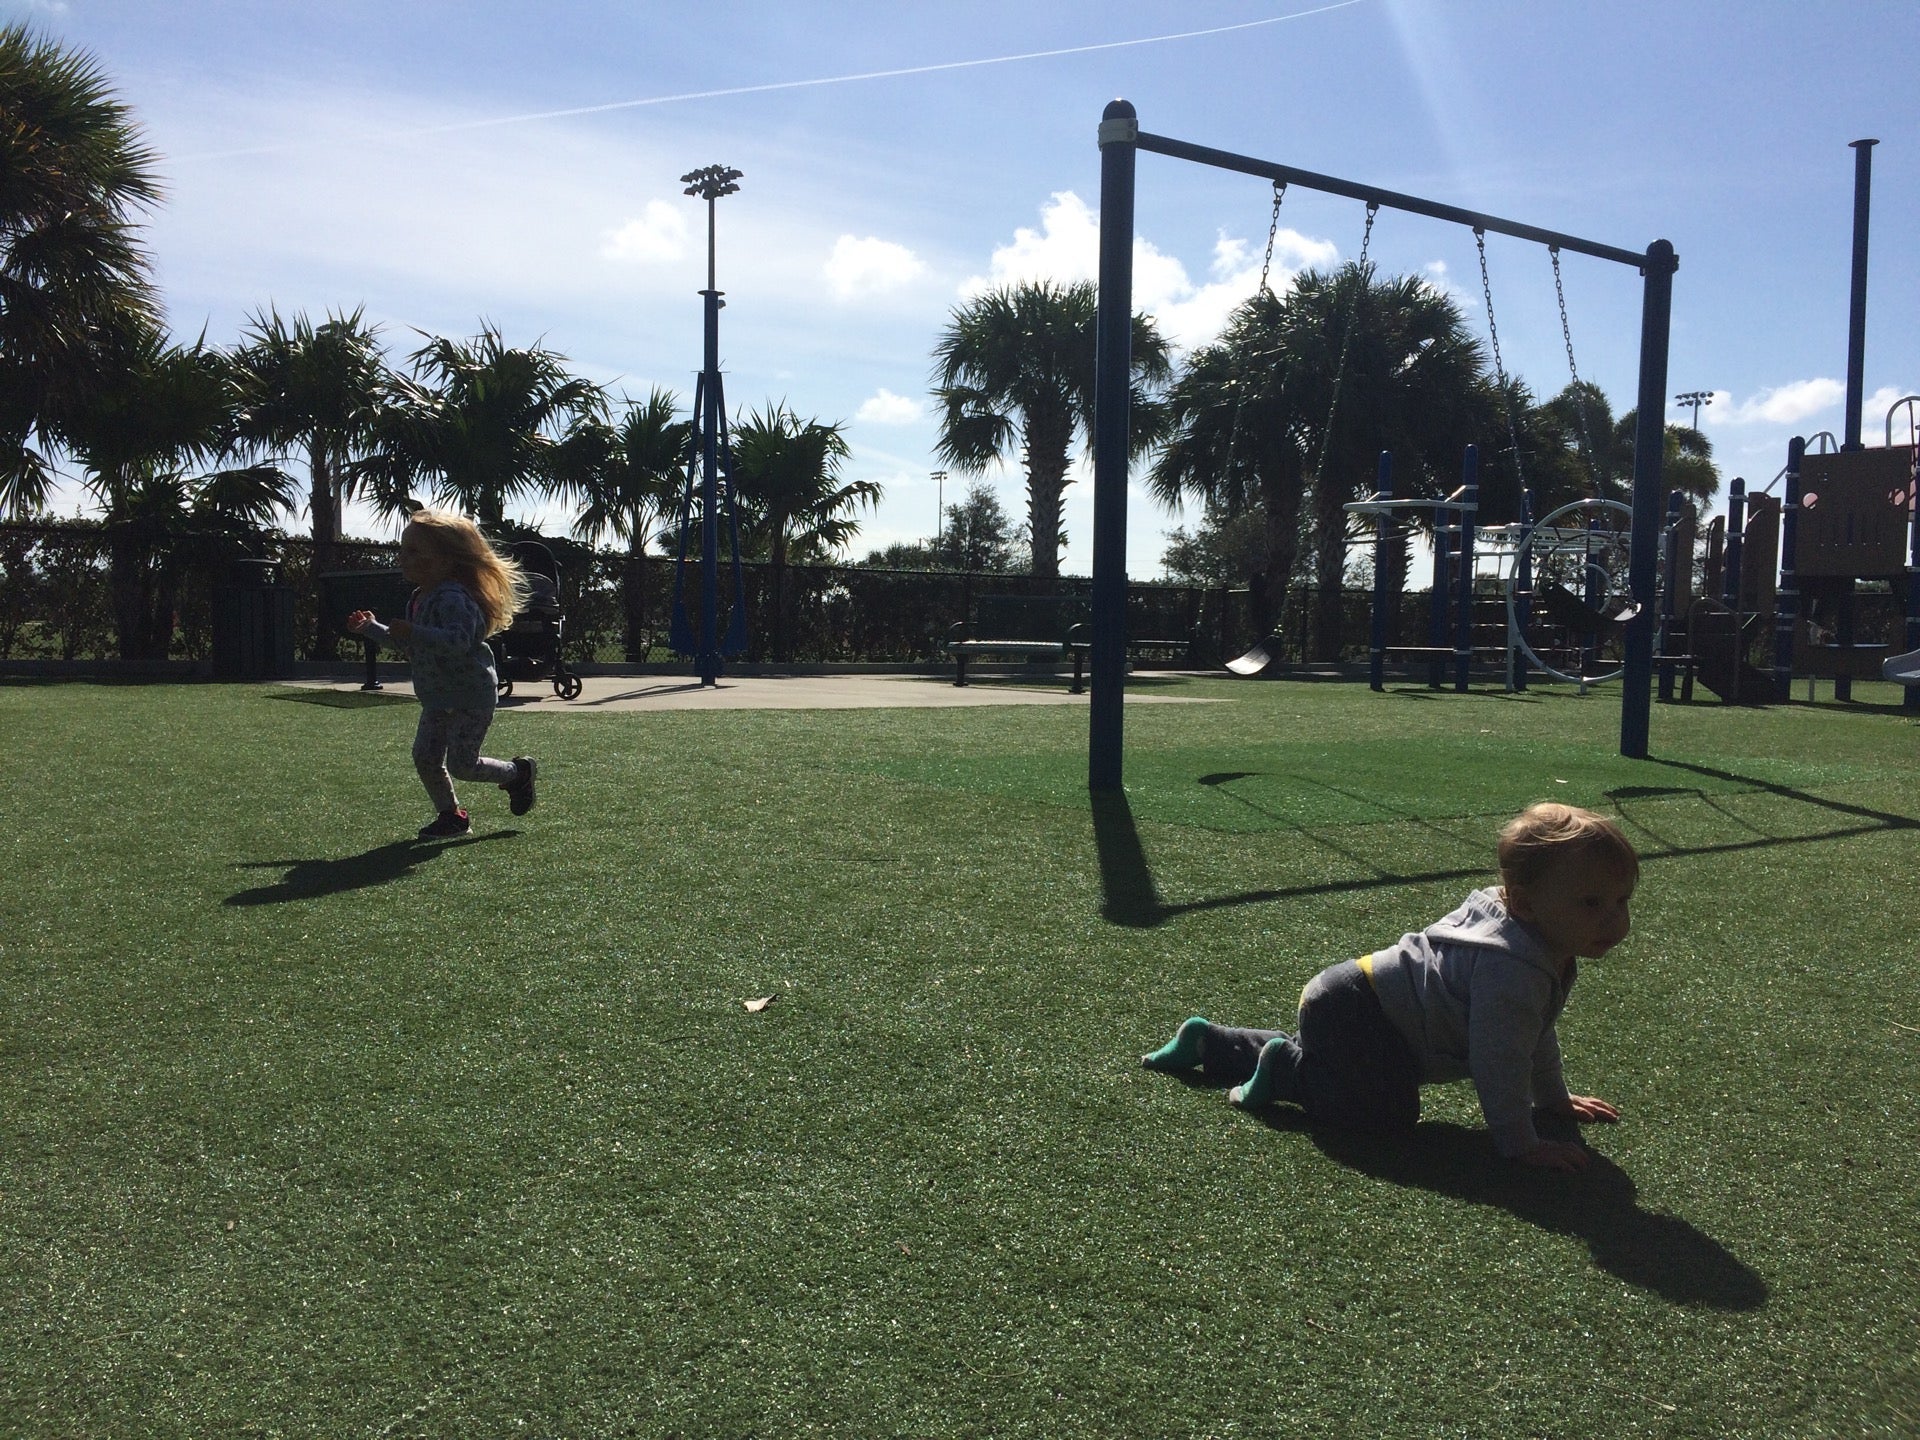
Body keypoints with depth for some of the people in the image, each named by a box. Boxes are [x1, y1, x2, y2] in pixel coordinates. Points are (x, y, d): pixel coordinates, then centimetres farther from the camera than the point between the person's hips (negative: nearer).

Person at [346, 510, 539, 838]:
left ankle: (519, 772, 19)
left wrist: (413, 632, -43)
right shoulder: (419, 598, 10)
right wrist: (372, 628, 23)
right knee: (425, 757, 4)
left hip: (472, 697, -9)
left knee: (460, 764, -6)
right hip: (438, 699, 9)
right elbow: (411, 644, 26)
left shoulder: (453, 599, -22)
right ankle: (450, 815, 20)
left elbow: (458, 641, -40)